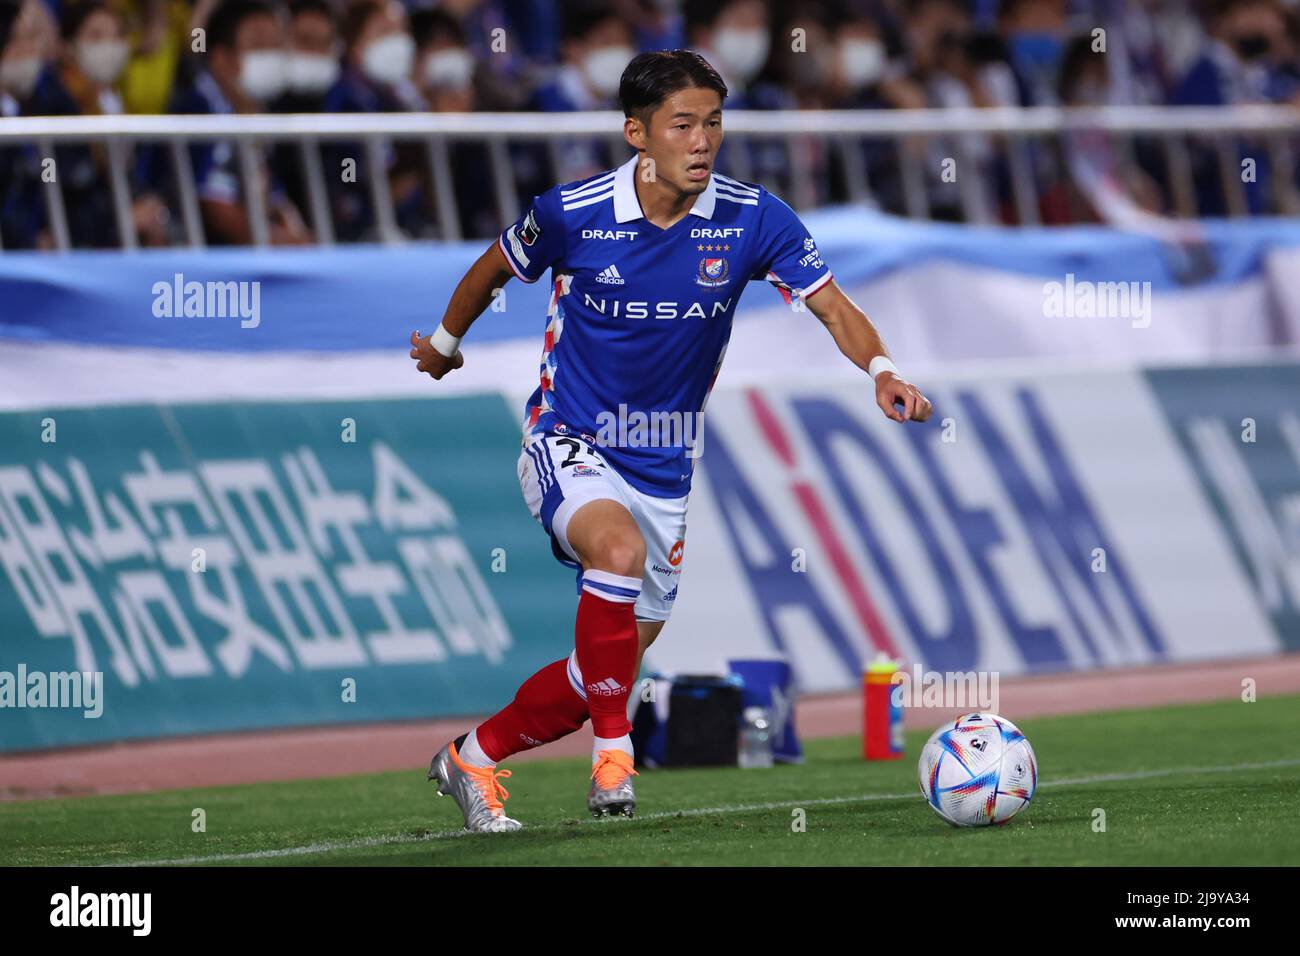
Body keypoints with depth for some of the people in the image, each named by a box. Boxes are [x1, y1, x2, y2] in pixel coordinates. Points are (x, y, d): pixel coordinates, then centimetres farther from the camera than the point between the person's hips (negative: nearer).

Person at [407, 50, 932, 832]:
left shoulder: (753, 219, -11)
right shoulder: (573, 213, -14)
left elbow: (833, 307, -13)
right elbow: (496, 267, 6)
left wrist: (881, 369, -33)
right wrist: (446, 342, 21)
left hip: (665, 466, 4)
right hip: (568, 442, -4)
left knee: (612, 670, 9)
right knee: (620, 547, -36)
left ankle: (472, 759, 31)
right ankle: (613, 744, -22)